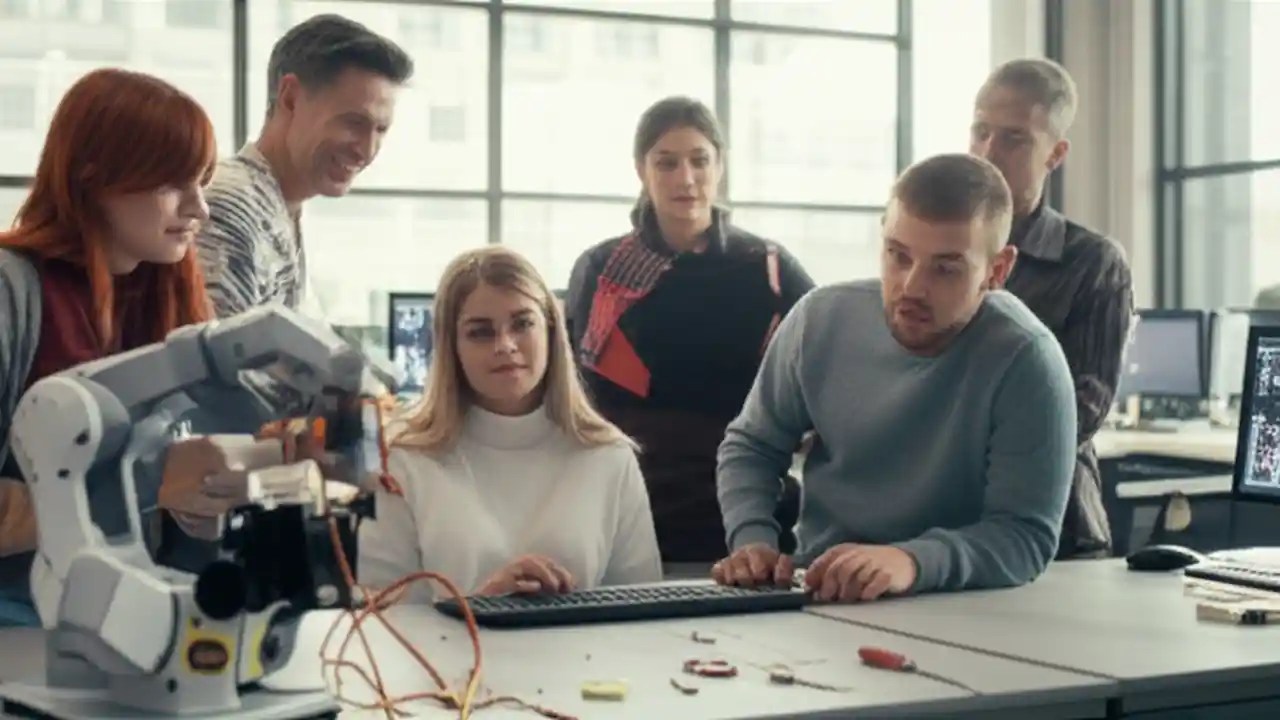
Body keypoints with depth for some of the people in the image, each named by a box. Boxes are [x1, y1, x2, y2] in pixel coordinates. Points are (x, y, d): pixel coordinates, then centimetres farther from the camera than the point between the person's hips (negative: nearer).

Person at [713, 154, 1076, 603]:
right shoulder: (822, 319, -3)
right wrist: (753, 541, -11)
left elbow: (1026, 535, -19)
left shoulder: (1025, 362, -17)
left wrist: (914, 561, -37)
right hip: (814, 597, 2)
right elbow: (752, 447, 8)